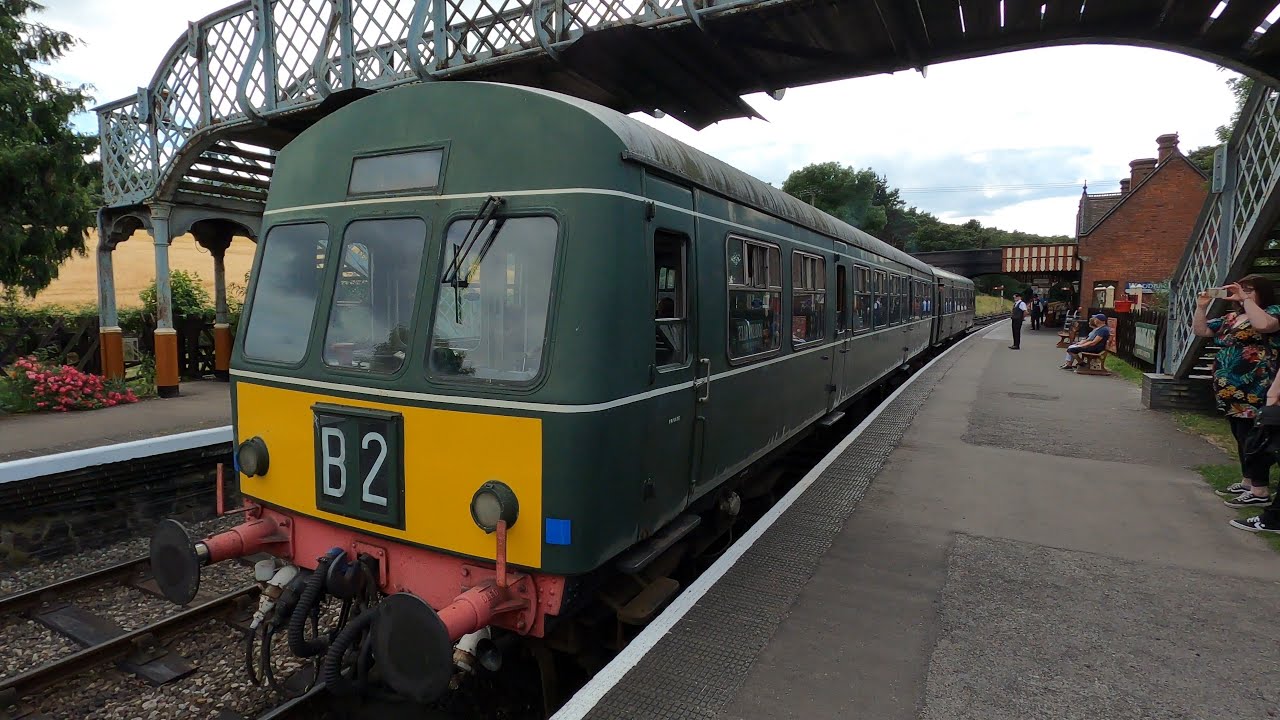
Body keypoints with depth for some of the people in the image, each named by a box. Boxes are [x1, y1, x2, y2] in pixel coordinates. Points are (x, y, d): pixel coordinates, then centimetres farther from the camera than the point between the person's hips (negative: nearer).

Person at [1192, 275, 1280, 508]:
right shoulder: (1231, 317, 15)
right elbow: (1200, 330, 20)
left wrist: (1246, 300, -20)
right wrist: (1201, 306, 8)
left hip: (1254, 392, -8)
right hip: (1232, 391, 8)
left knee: (1253, 439, -4)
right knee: (1242, 438, 16)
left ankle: (1260, 490, 3)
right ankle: (1247, 481, 27)